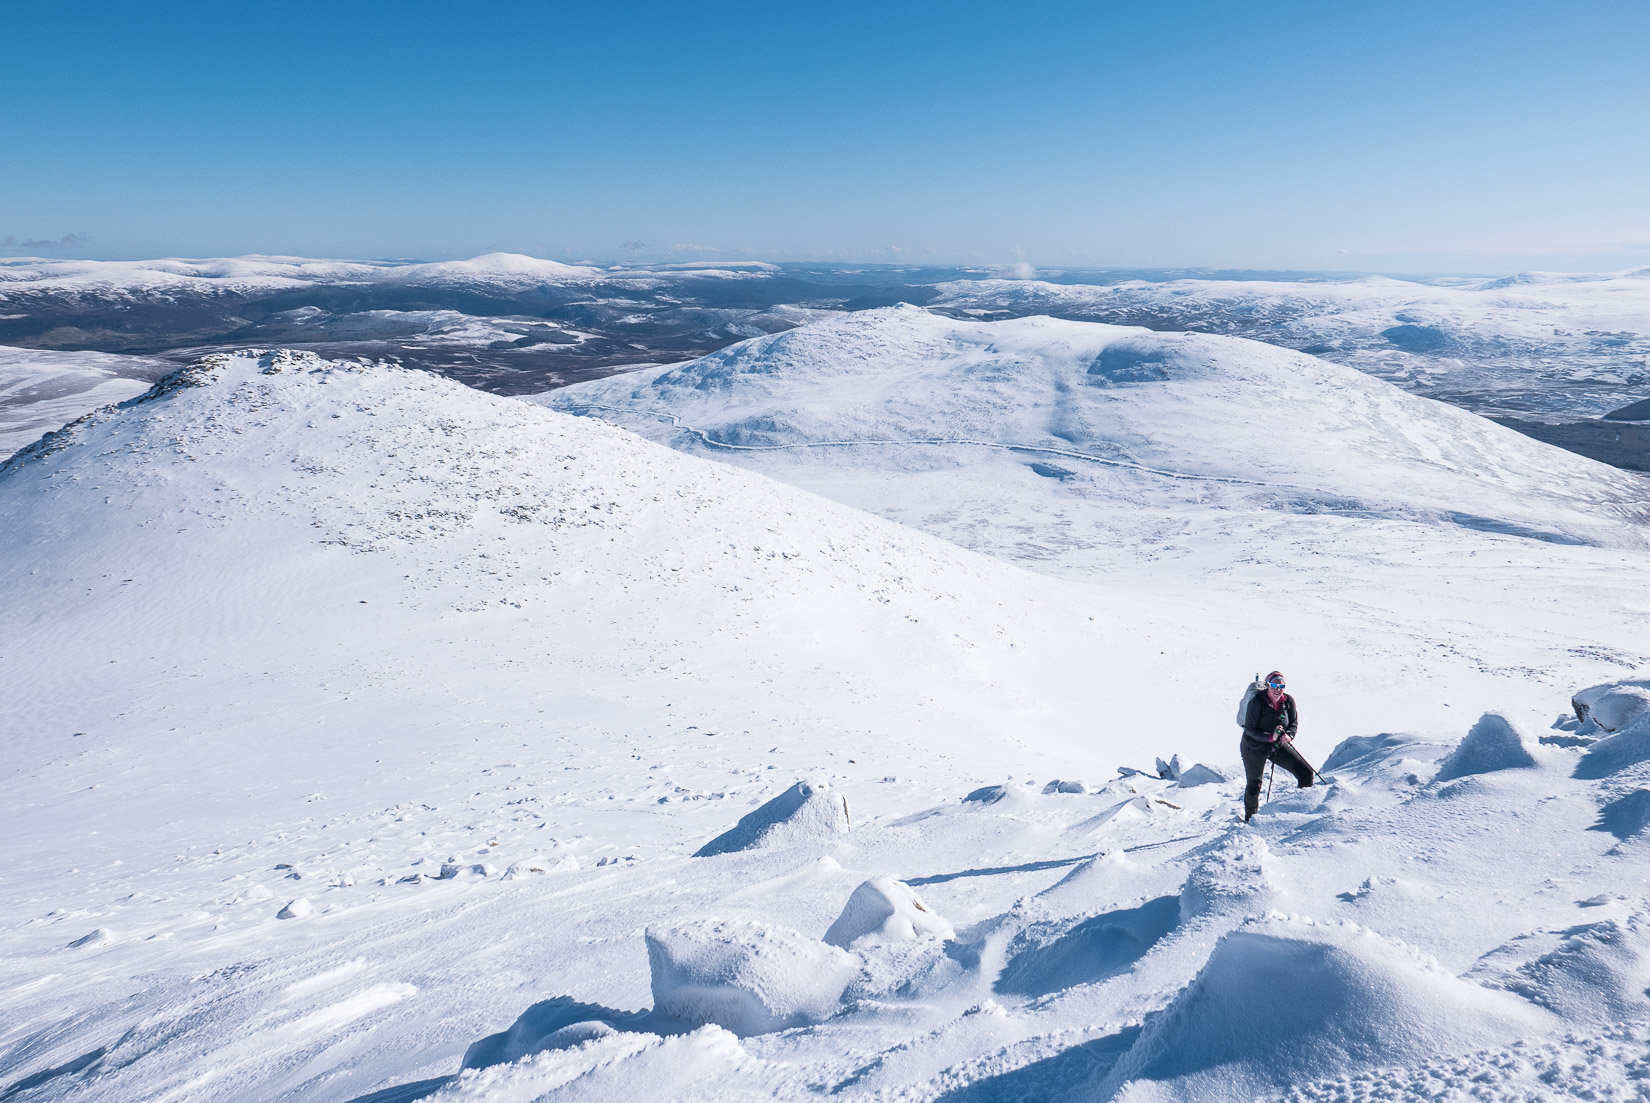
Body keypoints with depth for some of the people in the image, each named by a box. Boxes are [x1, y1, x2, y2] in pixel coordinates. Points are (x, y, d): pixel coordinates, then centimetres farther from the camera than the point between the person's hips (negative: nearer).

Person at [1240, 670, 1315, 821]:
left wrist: (1288, 735, -20)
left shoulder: (1288, 701, -10)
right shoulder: (1257, 702, -22)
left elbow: (1293, 723, 2)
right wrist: (1270, 737, -32)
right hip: (1254, 748, -4)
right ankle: (1249, 817, 30)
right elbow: (1250, 729, -19)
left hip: (1278, 746, 4)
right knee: (1254, 786, 7)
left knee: (1306, 772, -7)